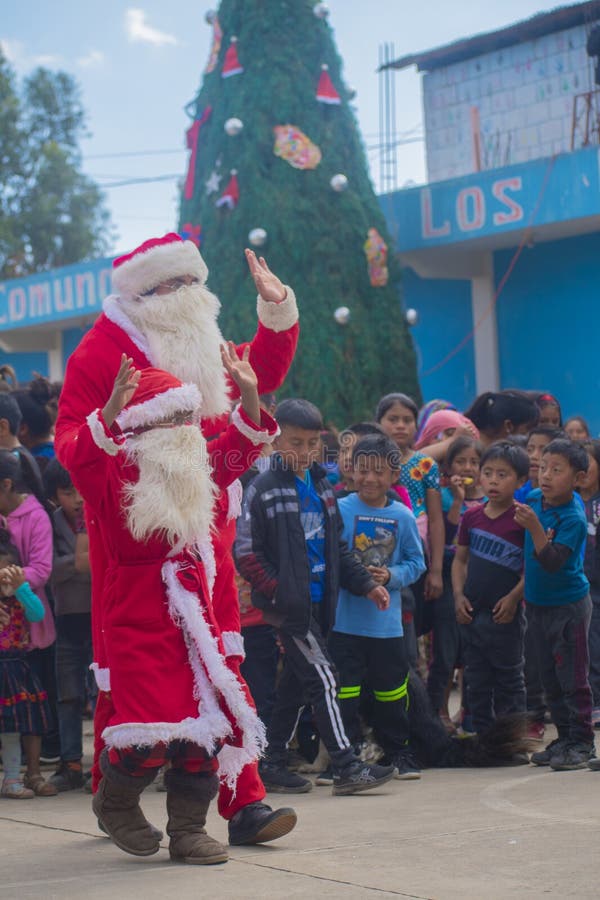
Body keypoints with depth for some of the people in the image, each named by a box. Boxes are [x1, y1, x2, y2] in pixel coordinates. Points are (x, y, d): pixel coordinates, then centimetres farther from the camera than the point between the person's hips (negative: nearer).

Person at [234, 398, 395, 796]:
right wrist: (278, 592, -18)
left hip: (317, 603, 8)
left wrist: (365, 583, 11)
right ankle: (347, 767, -9)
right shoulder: (264, 490, -9)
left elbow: (337, 547, 20)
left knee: (294, 684, 12)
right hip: (289, 606, -7)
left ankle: (272, 765, 20)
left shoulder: (321, 487, 14)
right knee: (323, 678, -10)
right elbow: (246, 553, -12)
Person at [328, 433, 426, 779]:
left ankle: (398, 750, 26)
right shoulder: (339, 510, -5)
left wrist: (391, 576, -12)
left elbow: (416, 563, 6)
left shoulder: (403, 517, 2)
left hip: (388, 621, 2)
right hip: (345, 619, -2)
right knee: (345, 690, 0)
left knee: (393, 690, 12)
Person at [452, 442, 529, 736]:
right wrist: (459, 595, -1)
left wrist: (514, 597, -18)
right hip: (472, 612, 5)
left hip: (504, 614, -5)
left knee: (509, 681, 5)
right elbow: (460, 560, 12)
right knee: (477, 681, 12)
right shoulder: (472, 517, 6)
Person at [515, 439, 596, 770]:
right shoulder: (534, 498, 0)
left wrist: (535, 528, -36)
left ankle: (581, 743, 7)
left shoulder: (573, 518, -21)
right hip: (538, 603, 8)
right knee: (550, 679, 14)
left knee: (573, 679, -1)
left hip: (568, 606, -7)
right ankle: (564, 737, 24)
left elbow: (553, 562, -29)